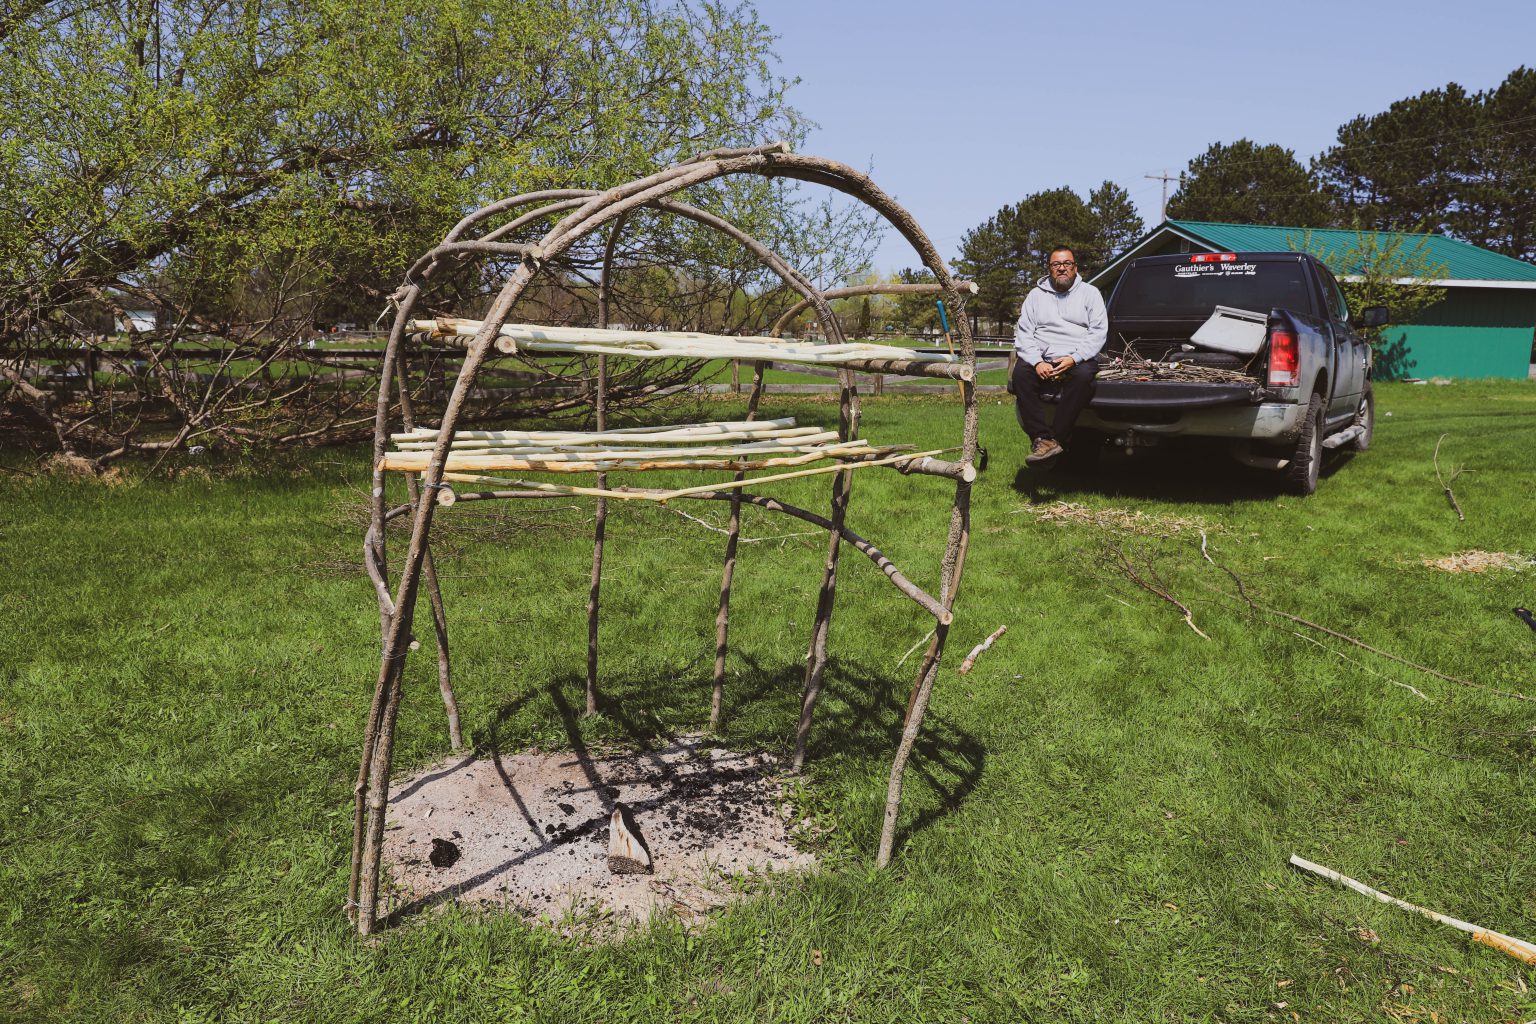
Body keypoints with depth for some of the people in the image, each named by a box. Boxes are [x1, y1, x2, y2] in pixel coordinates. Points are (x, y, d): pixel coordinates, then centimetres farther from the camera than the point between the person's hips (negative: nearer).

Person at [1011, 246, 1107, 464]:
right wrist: (1037, 362, -11)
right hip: (1042, 359, 2)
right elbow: (1023, 334, 7)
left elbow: (1099, 332, 3)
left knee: (1083, 375, -37)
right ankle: (1043, 439, -35)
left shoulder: (1090, 293, 13)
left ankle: (1057, 439, -33)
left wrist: (1074, 358, -14)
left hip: (1078, 361, -1)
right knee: (1021, 372, -31)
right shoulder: (1036, 295, 17)